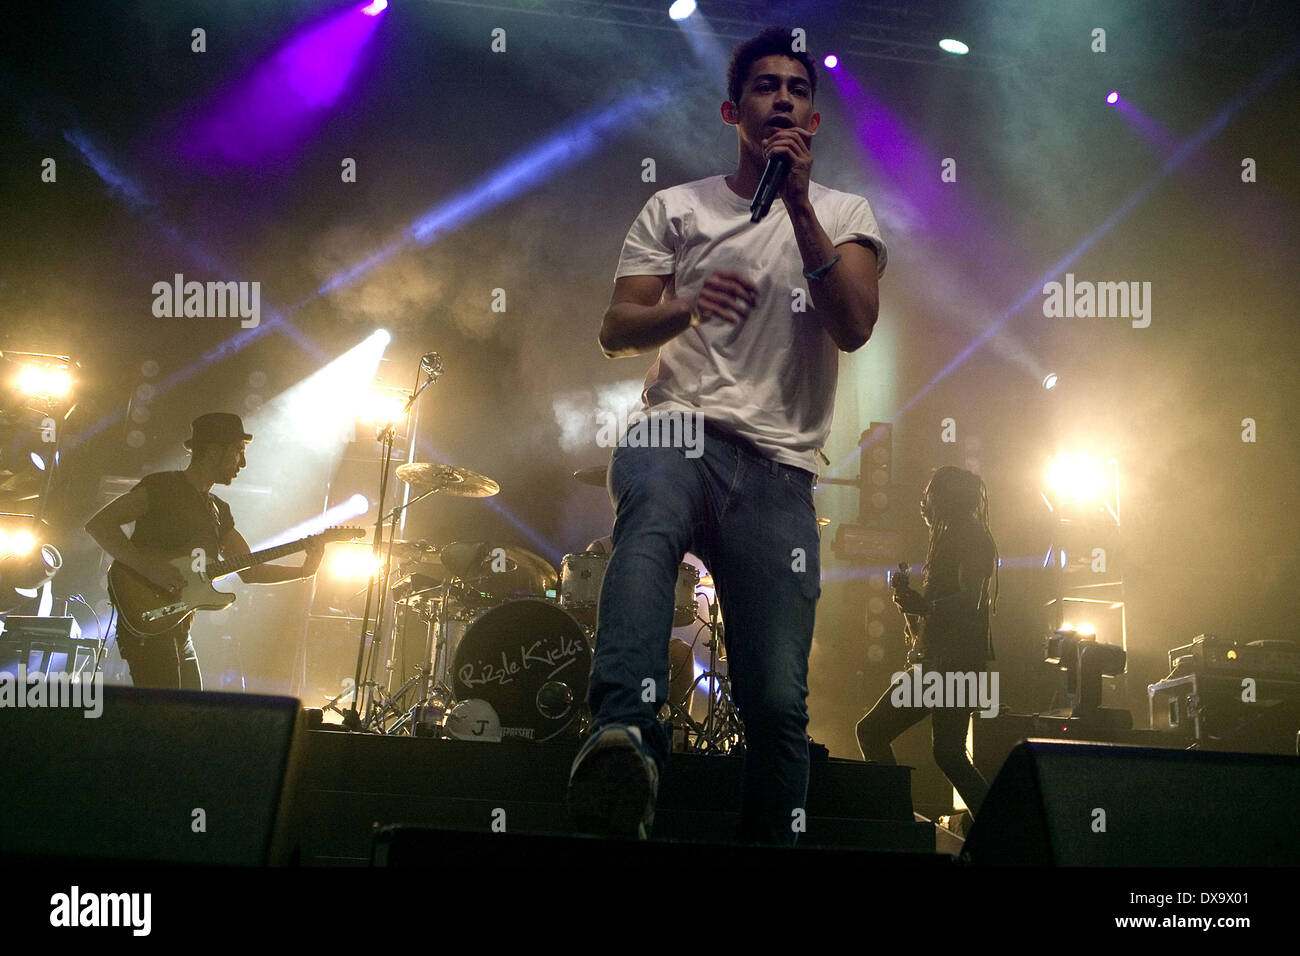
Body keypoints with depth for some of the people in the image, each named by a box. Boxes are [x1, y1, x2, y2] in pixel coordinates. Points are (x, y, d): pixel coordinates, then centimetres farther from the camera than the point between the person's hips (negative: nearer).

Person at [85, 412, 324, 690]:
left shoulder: (218, 511, 19)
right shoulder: (162, 487, -6)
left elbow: (250, 570, 19)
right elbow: (98, 524, -15)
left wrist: (303, 571, 5)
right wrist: (148, 567, -24)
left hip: (180, 632, 9)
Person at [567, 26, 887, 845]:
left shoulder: (846, 215, 17)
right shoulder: (675, 209, 17)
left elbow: (855, 327, -1)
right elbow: (616, 331, 8)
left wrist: (800, 206, -8)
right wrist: (686, 307, -14)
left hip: (780, 469, 1)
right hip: (679, 434, -1)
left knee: (779, 701, -7)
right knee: (651, 521, -39)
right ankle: (625, 739, -56)